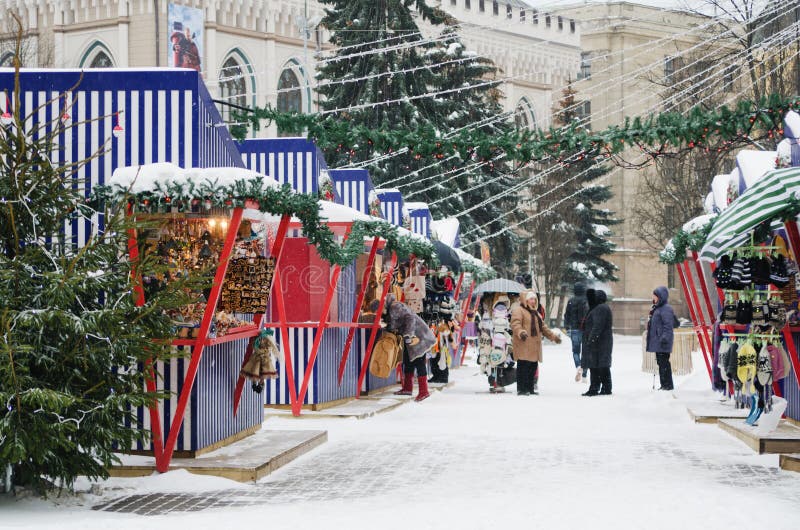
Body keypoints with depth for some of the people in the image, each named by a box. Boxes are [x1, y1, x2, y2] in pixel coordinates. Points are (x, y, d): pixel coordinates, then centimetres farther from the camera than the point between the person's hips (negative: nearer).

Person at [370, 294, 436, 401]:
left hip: (417, 335, -11)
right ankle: (407, 388, 25)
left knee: (418, 362, -11)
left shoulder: (395, 307, -20)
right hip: (411, 336, 11)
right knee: (408, 361, 16)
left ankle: (423, 391, -10)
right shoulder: (389, 311, 12)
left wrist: (407, 335, -32)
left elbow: (410, 318, -29)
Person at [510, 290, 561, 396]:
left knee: (533, 366, 9)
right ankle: (521, 389, -10)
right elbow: (515, 324, -19)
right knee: (523, 366, -12)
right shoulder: (518, 310, -3)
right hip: (523, 345, -9)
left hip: (534, 346, 9)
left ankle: (529, 388, 16)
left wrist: (553, 336, 29)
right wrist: (520, 332, -38)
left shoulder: (535, 312, 26)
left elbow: (543, 327, 33)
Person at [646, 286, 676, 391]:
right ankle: (664, 384, 17)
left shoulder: (666, 309, -13)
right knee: (660, 362, 12)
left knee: (664, 362, -9)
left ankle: (668, 384, -6)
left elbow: (668, 326, -20)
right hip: (657, 342, 10)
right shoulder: (656, 308, 18)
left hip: (663, 343, -10)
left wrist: (665, 338, -25)